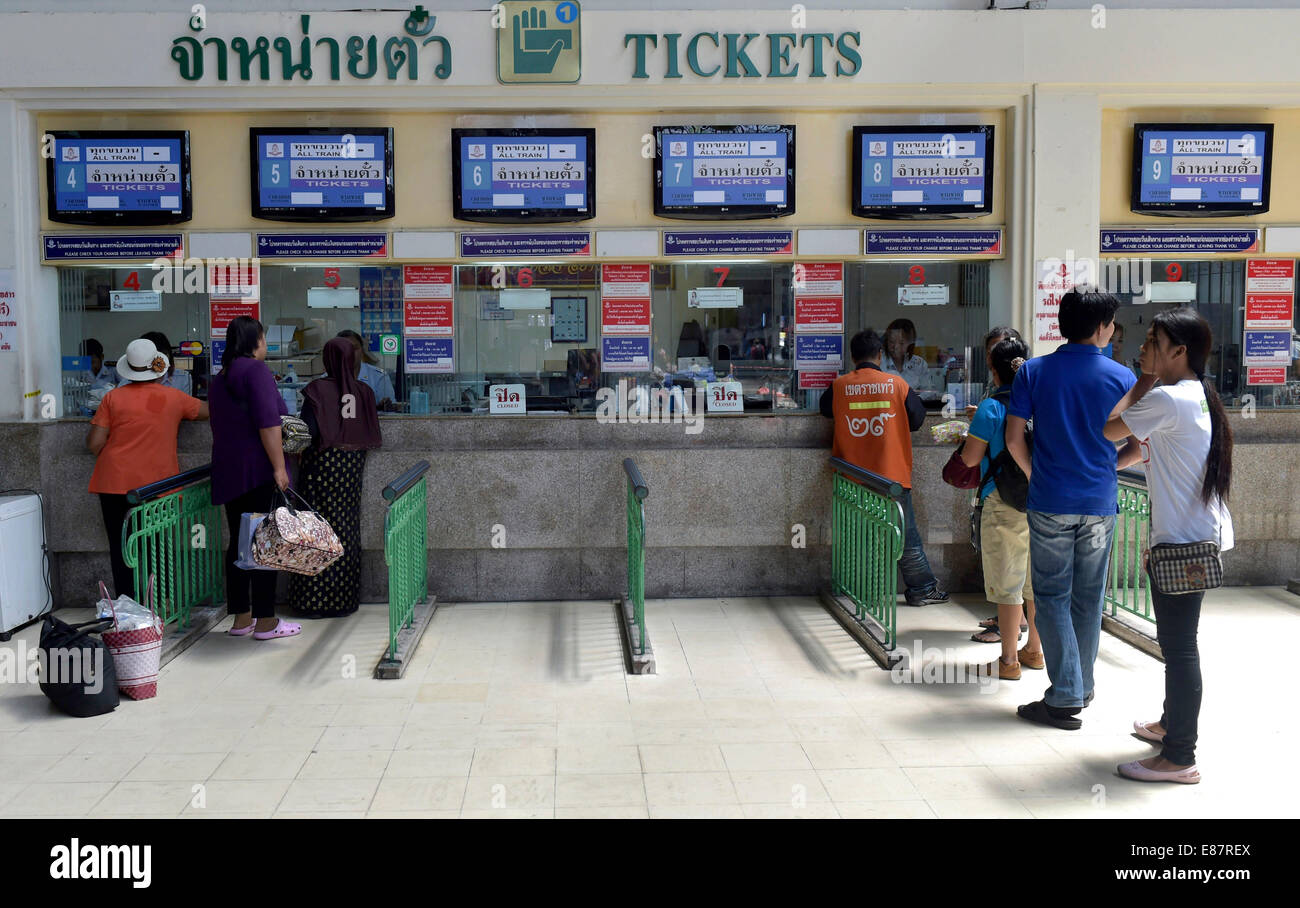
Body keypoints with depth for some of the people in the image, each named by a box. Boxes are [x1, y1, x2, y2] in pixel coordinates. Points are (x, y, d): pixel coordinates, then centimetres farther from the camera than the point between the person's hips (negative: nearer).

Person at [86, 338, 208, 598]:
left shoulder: (113, 397, -2)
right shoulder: (174, 398, 0)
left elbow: (94, 444, -4)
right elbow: (208, 410, 14)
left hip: (116, 482, 0)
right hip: (157, 484, 0)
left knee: (120, 546, 8)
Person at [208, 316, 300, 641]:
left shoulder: (219, 377, 18)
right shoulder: (257, 370, -9)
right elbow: (267, 422, -18)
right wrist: (279, 466, -18)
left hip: (227, 468, 9)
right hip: (257, 468, -8)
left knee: (239, 541, 11)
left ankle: (241, 617, 15)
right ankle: (265, 621, -2)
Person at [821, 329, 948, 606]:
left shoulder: (839, 386, -2)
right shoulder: (896, 384, -5)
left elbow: (826, 409, 17)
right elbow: (917, 418, 6)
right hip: (892, 473, -1)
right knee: (906, 534, 9)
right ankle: (922, 589, 17)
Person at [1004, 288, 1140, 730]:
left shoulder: (1033, 372, -3)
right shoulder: (1122, 378, -2)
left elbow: (1014, 439, -5)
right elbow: (1139, 446, 1)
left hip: (1050, 503, -1)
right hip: (1100, 504, 2)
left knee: (1052, 596, 4)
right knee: (1088, 598, 14)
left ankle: (1065, 697, 1)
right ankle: (1083, 687, 26)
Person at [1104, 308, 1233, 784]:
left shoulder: (1167, 399, -18)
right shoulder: (1201, 396, 13)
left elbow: (1108, 429, -10)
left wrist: (1144, 378, -2)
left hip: (1183, 541, -10)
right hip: (1204, 534, 10)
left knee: (1179, 646, -5)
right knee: (1177, 641, 22)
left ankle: (1179, 758, 0)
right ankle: (1172, 723, 37)